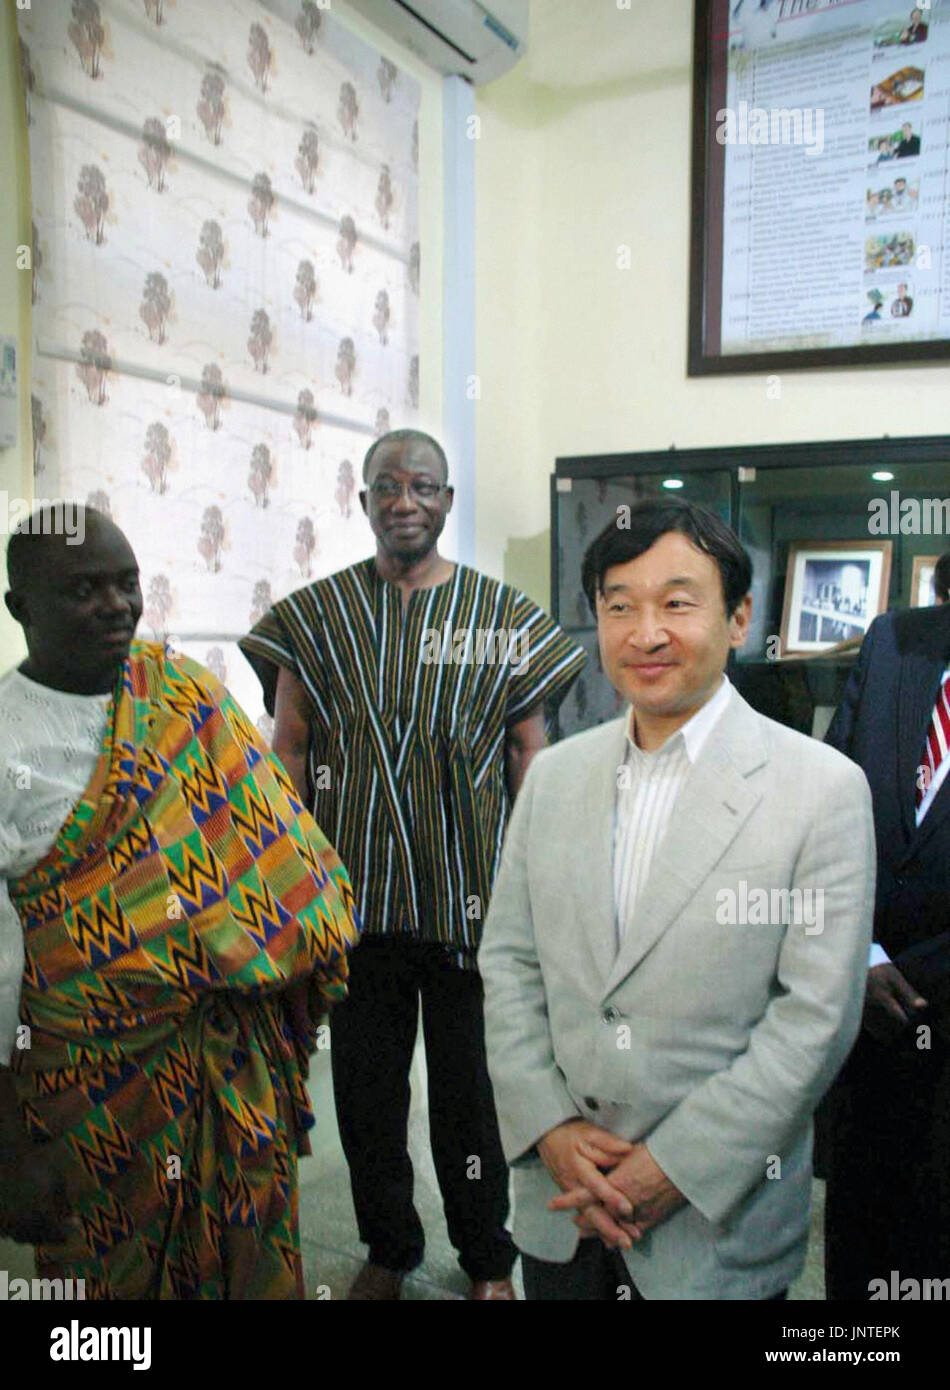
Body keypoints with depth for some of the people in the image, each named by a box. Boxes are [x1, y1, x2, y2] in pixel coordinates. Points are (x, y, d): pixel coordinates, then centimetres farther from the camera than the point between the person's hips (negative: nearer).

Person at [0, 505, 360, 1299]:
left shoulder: (187, 696, -1)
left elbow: (268, 838, 5)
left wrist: (302, 986, 5)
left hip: (239, 1047, 4)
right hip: (98, 1076, -3)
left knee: (248, 1259, 20)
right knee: (119, 1269, 16)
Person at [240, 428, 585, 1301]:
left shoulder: (504, 615, 1)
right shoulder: (315, 614, 3)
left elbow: (527, 749, 4)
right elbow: (290, 747, 6)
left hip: (469, 893, -1)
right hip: (355, 892, 1)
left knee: (470, 1081, 11)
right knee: (366, 1076, 14)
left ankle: (487, 1258, 34)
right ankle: (389, 1248, 38)